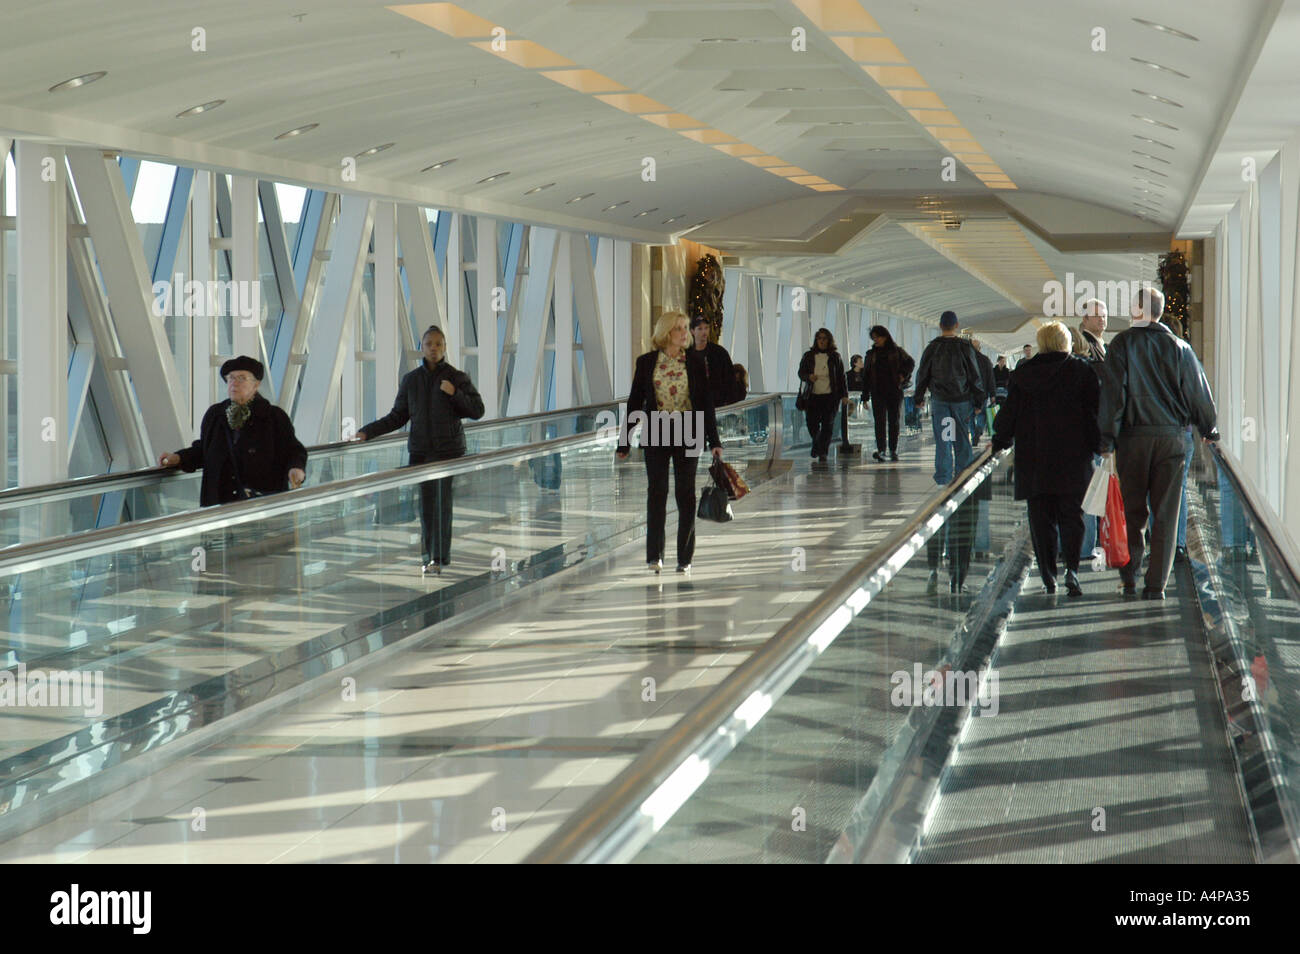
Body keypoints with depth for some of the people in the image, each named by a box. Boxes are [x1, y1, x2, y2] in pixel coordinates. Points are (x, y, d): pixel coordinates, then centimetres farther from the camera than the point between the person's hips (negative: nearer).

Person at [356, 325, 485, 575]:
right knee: (425, 504, 1)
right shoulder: (411, 379, 7)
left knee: (443, 503, -7)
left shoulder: (457, 378, 1)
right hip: (420, 451, 3)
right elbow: (397, 416, 11)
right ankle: (429, 553, 14)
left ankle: (439, 557, -2)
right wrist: (368, 431, 3)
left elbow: (477, 411, 1)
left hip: (449, 450, -3)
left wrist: (455, 393, -14)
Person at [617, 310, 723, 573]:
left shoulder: (695, 360, 1)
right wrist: (624, 442, 4)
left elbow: (706, 400, 1)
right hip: (655, 433, 0)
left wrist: (713, 440, -3)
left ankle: (685, 557, 9)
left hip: (687, 434, 0)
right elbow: (635, 401, 5)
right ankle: (654, 555, 9)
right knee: (657, 492, 2)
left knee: (685, 494, 2)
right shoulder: (646, 362, 1)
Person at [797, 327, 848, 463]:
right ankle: (816, 442, 30)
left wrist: (844, 395, 1)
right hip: (813, 396, 1)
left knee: (827, 425, -5)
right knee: (812, 424, -1)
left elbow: (841, 377, 6)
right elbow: (801, 373, 10)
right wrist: (808, 377, -14)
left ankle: (823, 453, 2)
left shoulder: (835, 357, 4)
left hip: (830, 396, -1)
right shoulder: (808, 356, 6)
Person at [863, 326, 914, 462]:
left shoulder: (897, 351, 2)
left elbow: (910, 363, 17)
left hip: (894, 391, -1)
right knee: (879, 421, -11)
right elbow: (866, 376, 10)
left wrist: (903, 375, 0)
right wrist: (865, 395, 4)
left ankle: (893, 450, 11)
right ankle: (880, 449, -19)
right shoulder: (871, 354, 8)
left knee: (893, 421, 3)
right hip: (878, 393, 1)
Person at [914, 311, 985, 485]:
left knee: (942, 440, 3)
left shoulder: (932, 348, -2)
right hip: (962, 399, -1)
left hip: (939, 399, 1)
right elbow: (975, 376, -2)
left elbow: (922, 375, 5)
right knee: (962, 438, 8)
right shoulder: (965, 347, -5)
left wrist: (919, 398, 16)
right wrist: (978, 401, 5)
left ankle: (943, 477, 1)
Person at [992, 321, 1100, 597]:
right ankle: (1071, 568, -15)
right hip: (1073, 457, -1)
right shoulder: (1081, 370, 0)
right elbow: (1096, 409, -2)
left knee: (1041, 518, 5)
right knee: (1071, 515, 3)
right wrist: (1100, 444, 6)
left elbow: (1009, 412, 8)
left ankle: (1048, 575, 2)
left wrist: (1000, 441, 22)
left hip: (1033, 459, 1)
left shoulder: (1022, 373, 5)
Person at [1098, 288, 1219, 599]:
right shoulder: (1179, 347, 2)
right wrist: (1208, 430, 20)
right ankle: (1156, 583, 1)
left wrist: (1107, 438, -6)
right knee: (1165, 514, 4)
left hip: (1132, 436, -1)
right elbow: (1198, 391, 6)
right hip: (1170, 437, 1)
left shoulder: (1121, 344, -4)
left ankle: (1129, 576, 13)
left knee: (1132, 510, 11)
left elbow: (1112, 393, -9)